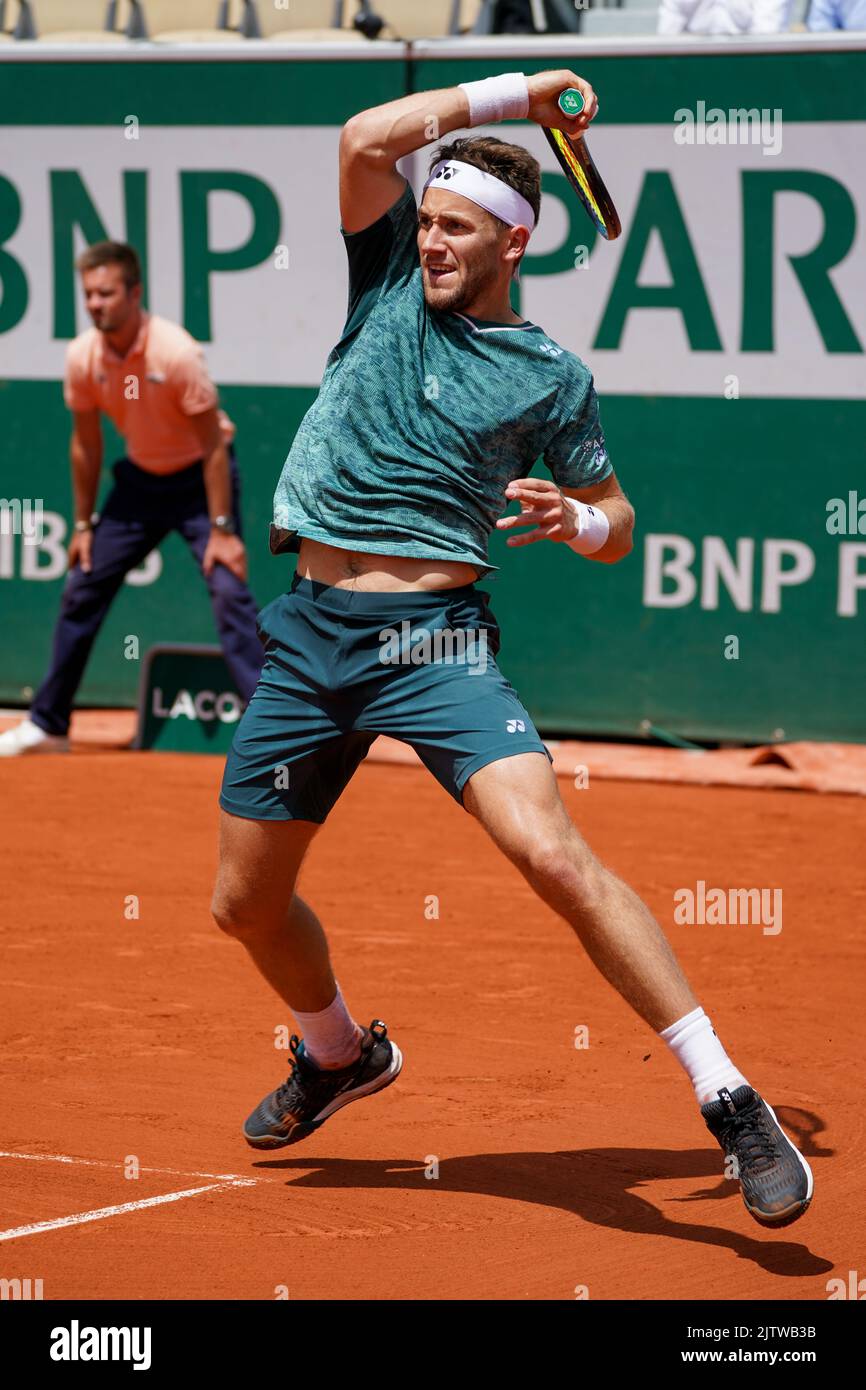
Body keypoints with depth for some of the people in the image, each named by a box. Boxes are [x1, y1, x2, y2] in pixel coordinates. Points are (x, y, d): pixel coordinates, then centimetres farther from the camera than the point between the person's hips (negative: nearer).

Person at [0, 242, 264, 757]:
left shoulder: (175, 352, -27)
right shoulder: (83, 356, -12)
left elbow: (214, 445, -21)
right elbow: (86, 444, 3)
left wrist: (222, 529, -23)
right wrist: (84, 524, 7)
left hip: (199, 477, -5)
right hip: (140, 478, 5)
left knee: (229, 590, -20)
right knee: (82, 589, 5)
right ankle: (47, 724, 17)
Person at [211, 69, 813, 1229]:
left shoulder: (551, 375, 3)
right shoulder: (392, 283, 8)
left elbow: (617, 526, 12)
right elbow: (366, 140, -7)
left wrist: (577, 519, -10)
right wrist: (512, 94, -4)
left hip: (434, 639, -4)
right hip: (311, 633, 4)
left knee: (551, 852, -24)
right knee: (246, 901, 11)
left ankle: (730, 1099, -21)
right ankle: (340, 1054, 44)